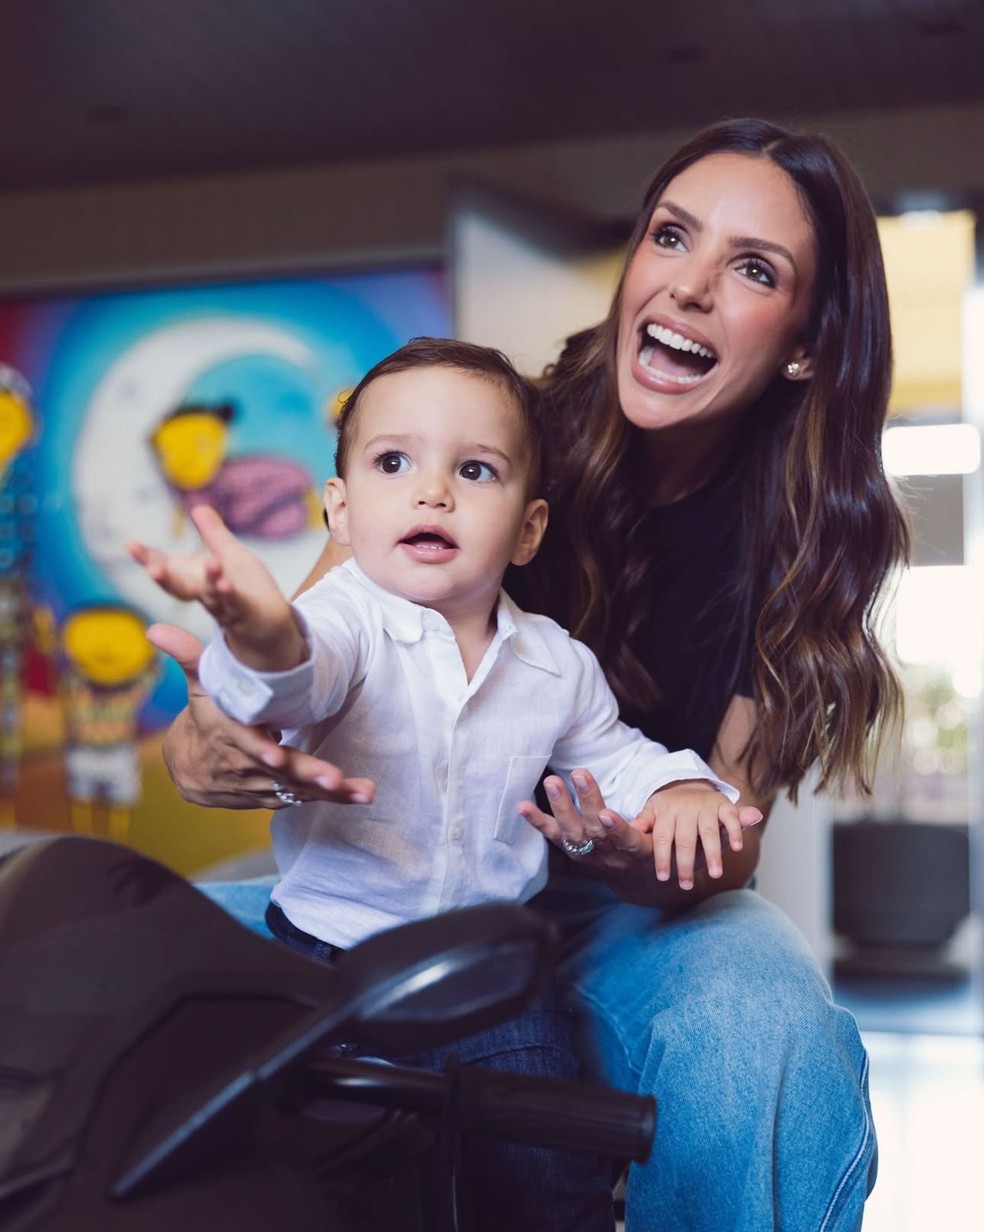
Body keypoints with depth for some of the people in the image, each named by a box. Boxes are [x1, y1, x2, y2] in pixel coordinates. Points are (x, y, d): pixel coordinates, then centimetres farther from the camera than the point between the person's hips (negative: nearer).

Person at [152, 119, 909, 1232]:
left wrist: (679, 856, -33)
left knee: (769, 1034, -34)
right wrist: (201, 747, -36)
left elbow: (730, 845, -7)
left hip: (622, 907, 0)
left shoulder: (798, 542, -7)